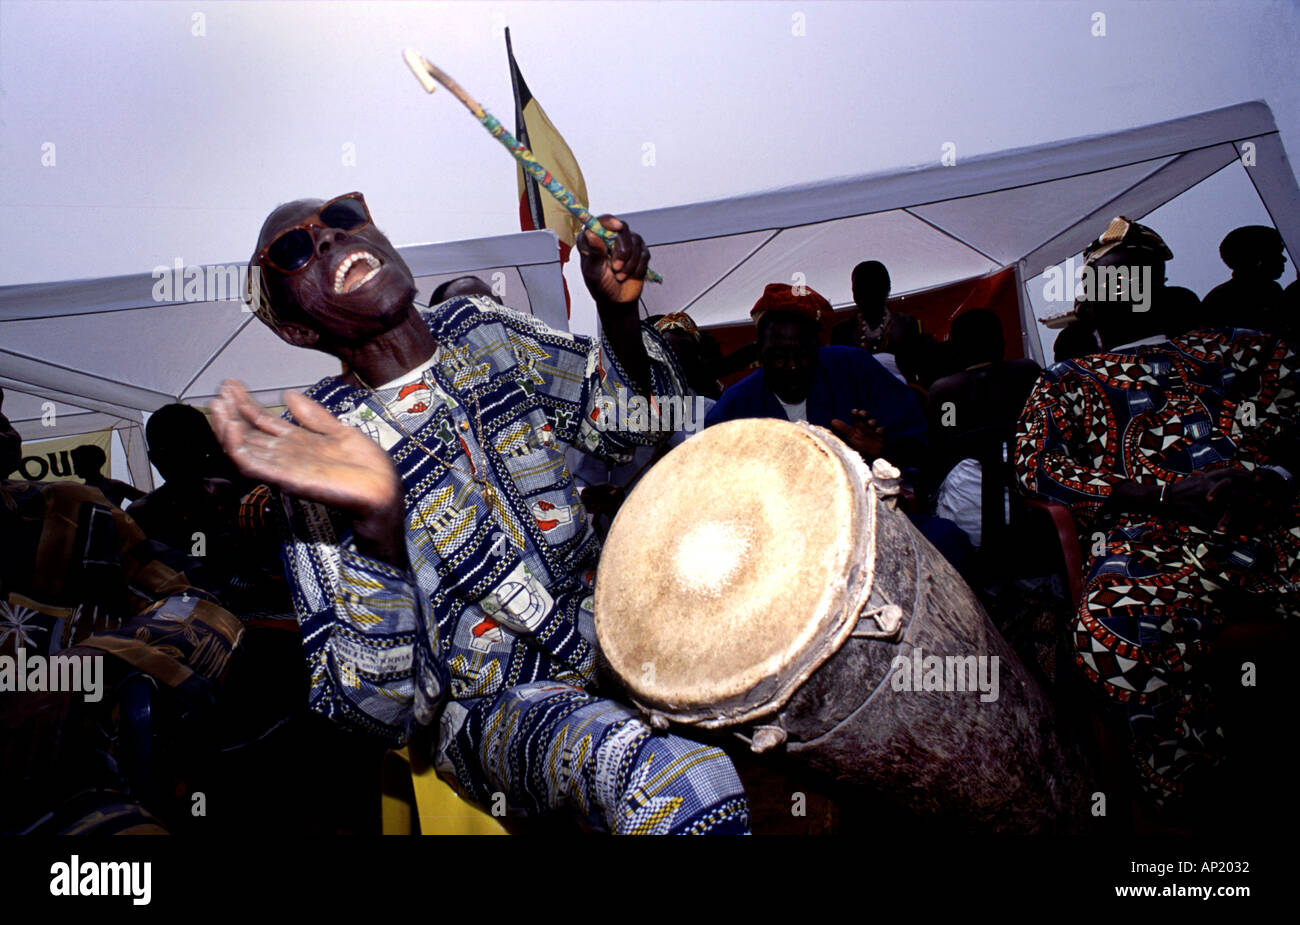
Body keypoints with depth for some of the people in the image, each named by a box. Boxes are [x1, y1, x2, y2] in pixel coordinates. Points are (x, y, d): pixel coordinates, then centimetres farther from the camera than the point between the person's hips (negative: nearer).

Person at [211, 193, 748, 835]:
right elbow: (380, 706, -19)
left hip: (605, 633, 7)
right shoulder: (318, 440, -14)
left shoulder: (478, 330, 1)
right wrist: (379, 522, -37)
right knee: (683, 787, -37)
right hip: (487, 704, -7)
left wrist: (618, 310, -7)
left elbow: (629, 424, 13)